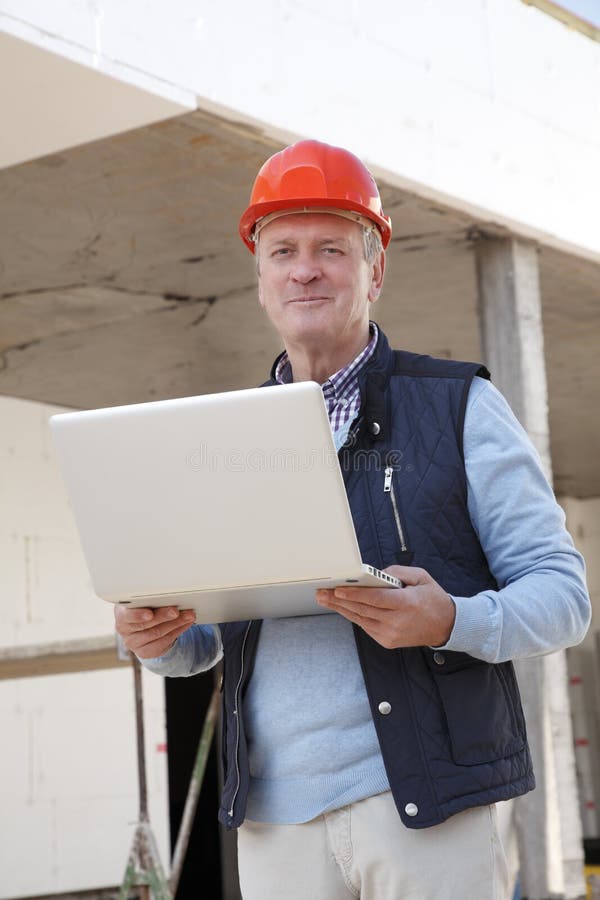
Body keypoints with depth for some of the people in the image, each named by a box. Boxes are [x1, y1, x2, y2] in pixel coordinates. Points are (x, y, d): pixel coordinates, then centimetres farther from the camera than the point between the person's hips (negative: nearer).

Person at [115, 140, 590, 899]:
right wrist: (156, 637, -4)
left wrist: (452, 621, -21)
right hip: (273, 821, 4)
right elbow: (206, 631, 20)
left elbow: (562, 592, -1)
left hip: (423, 803, -3)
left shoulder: (461, 407, 4)